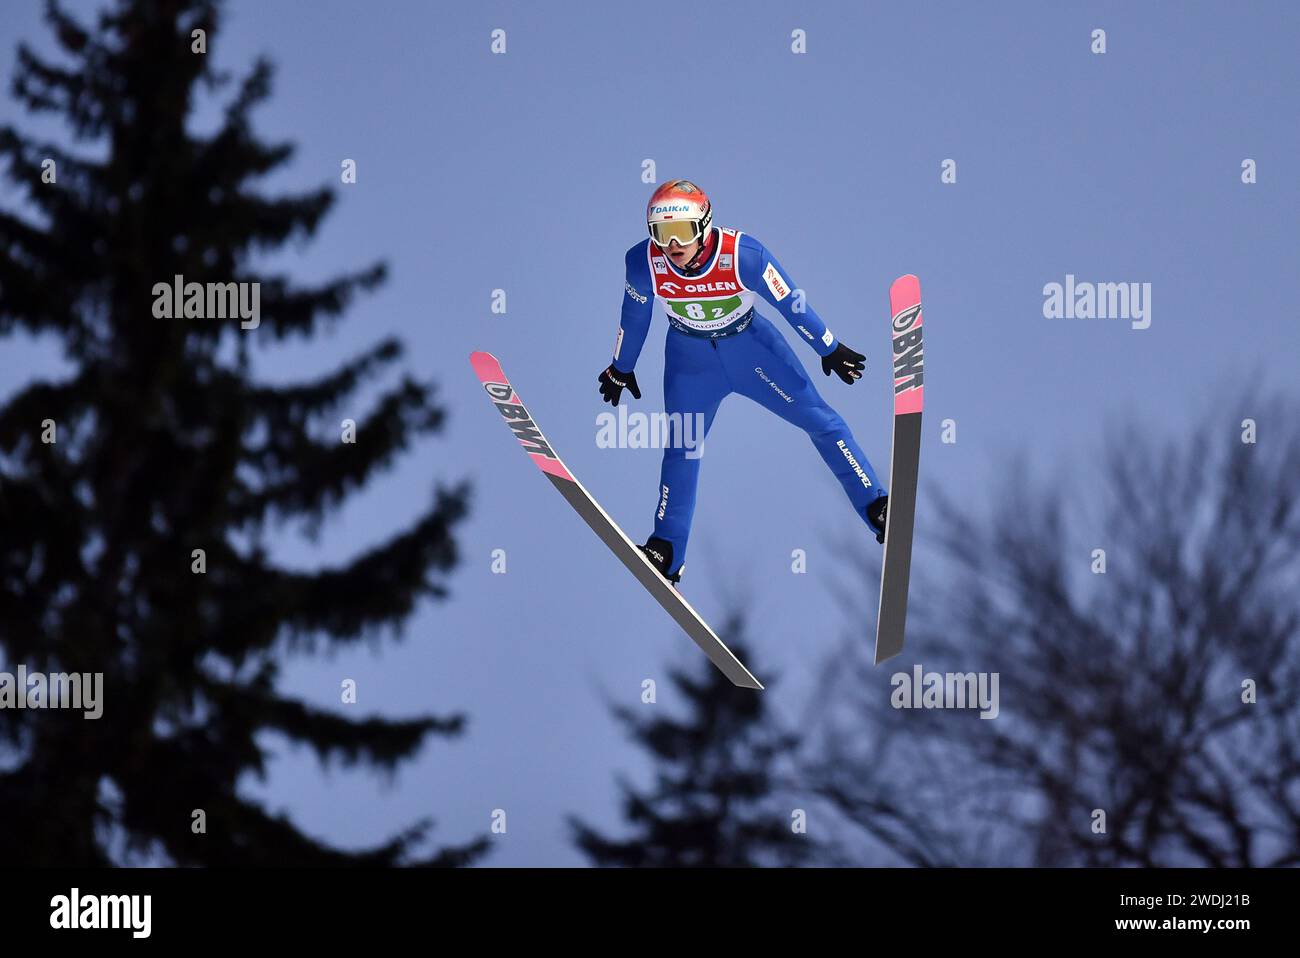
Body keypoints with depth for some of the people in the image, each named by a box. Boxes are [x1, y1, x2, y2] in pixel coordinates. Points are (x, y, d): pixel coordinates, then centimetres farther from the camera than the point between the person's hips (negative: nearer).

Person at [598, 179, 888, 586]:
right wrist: (621, 369, 9)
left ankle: (878, 509, 11)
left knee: (820, 420, 0)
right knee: (681, 450, 8)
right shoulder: (644, 263, -26)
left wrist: (830, 350, -7)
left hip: (750, 345, -1)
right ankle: (666, 553, 23)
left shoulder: (743, 255, -32)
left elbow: (791, 303, -18)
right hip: (690, 360, 1)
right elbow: (634, 318, -6)